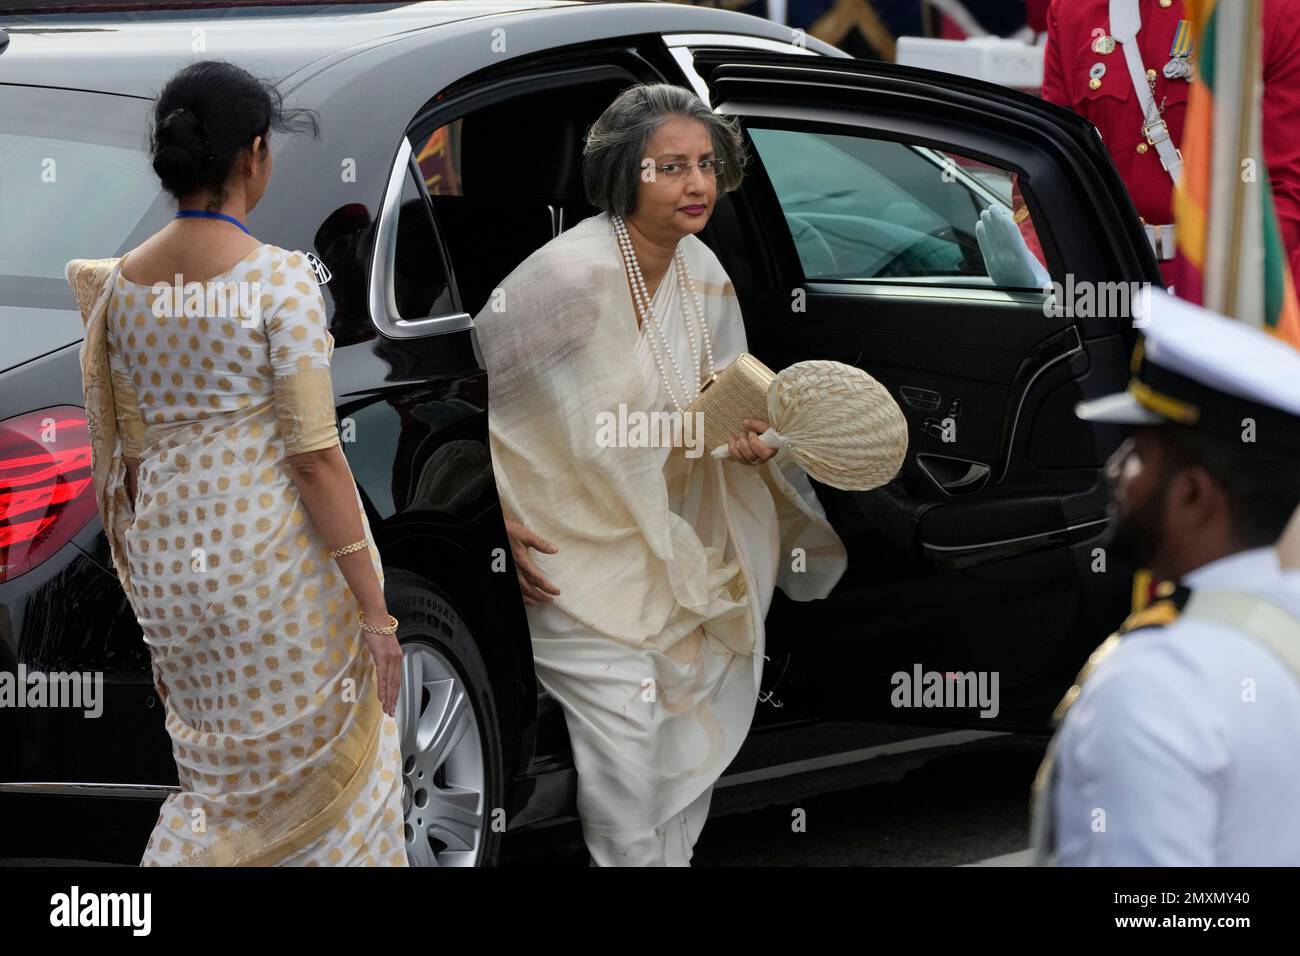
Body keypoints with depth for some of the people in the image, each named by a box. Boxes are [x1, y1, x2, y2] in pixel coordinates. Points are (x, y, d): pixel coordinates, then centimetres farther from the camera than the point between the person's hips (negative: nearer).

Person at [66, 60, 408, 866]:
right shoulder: (278, 278, -15)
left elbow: (128, 461, 9)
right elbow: (315, 459, -16)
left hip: (168, 559, 6)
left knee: (227, 774, 20)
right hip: (278, 558, -6)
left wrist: (155, 596, 19)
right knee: (318, 765, 11)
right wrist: (374, 609, -11)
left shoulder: (120, 285, 2)